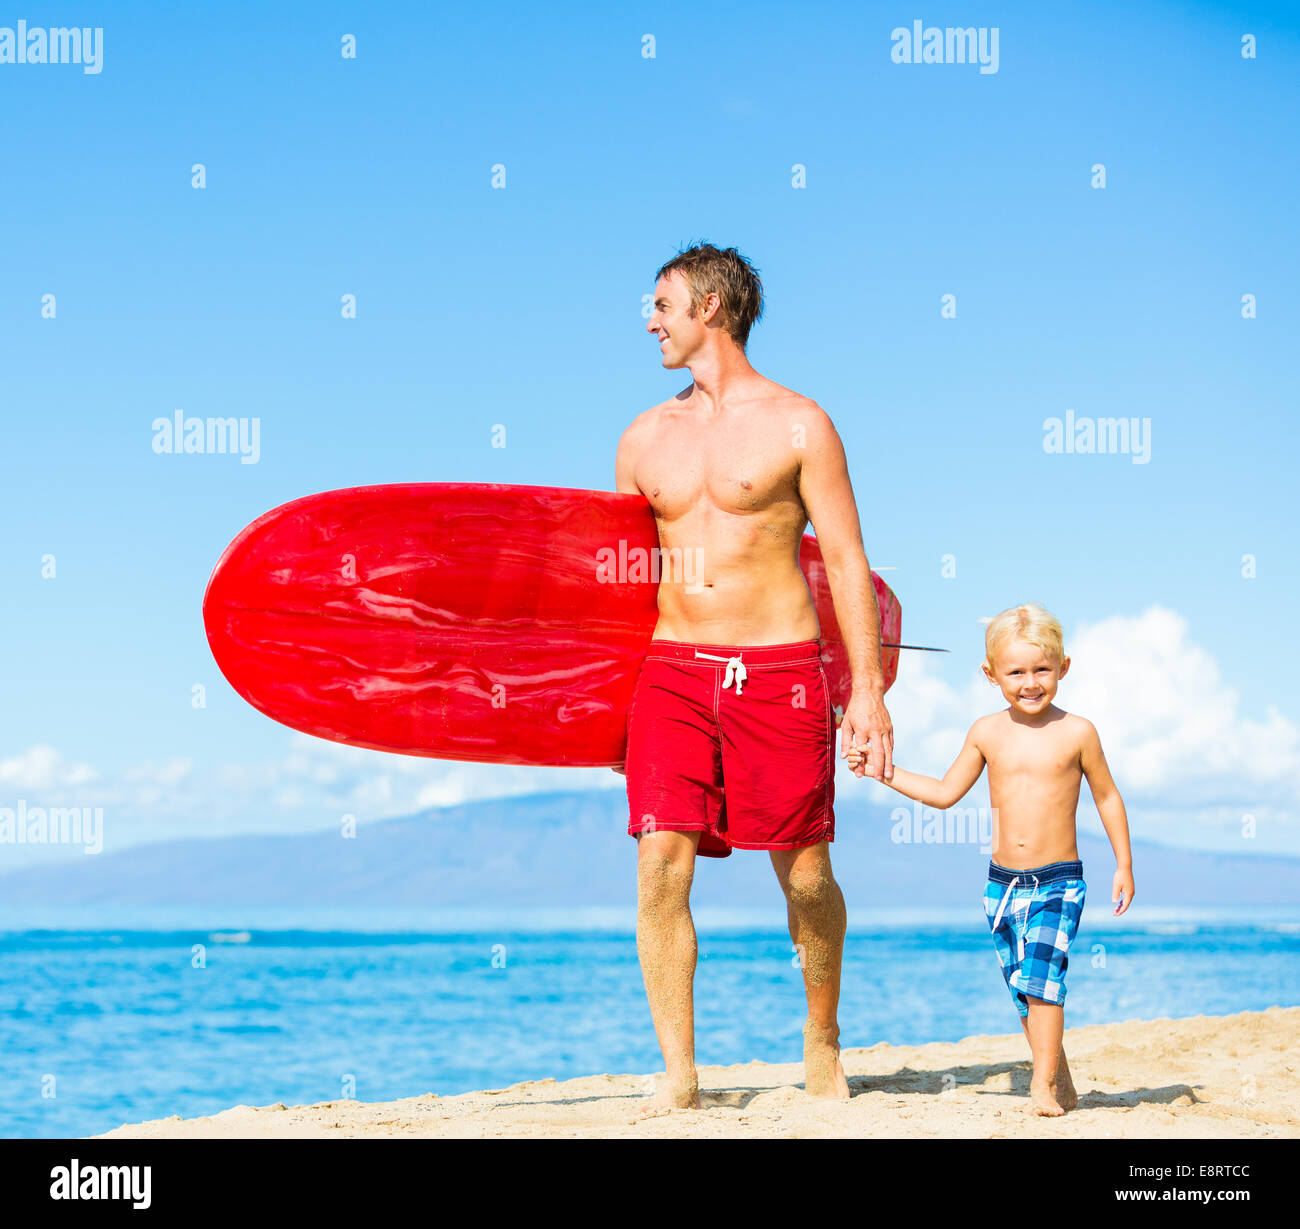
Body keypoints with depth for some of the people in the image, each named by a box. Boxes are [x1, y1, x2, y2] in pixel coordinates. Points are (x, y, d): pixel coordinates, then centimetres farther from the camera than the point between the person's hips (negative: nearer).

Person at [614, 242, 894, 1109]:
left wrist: (868, 690, -8)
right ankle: (679, 1076, -3)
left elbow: (848, 561, -1)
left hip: (779, 671, -3)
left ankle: (823, 1039, 28)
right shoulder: (645, 437, 13)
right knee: (661, 865, -10)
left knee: (806, 875, 4)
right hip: (672, 670, 3)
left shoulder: (798, 425, 0)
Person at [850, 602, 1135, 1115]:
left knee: (1040, 976, -17)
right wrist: (883, 770, 7)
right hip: (1002, 881, 4)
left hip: (1059, 882, -4)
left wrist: (1124, 866, 6)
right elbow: (945, 793, 13)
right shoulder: (987, 733, 3)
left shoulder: (1076, 732, -4)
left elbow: (1107, 797, 6)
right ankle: (1061, 1078, 23)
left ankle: (1043, 1086, -11)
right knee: (1023, 989, 8)